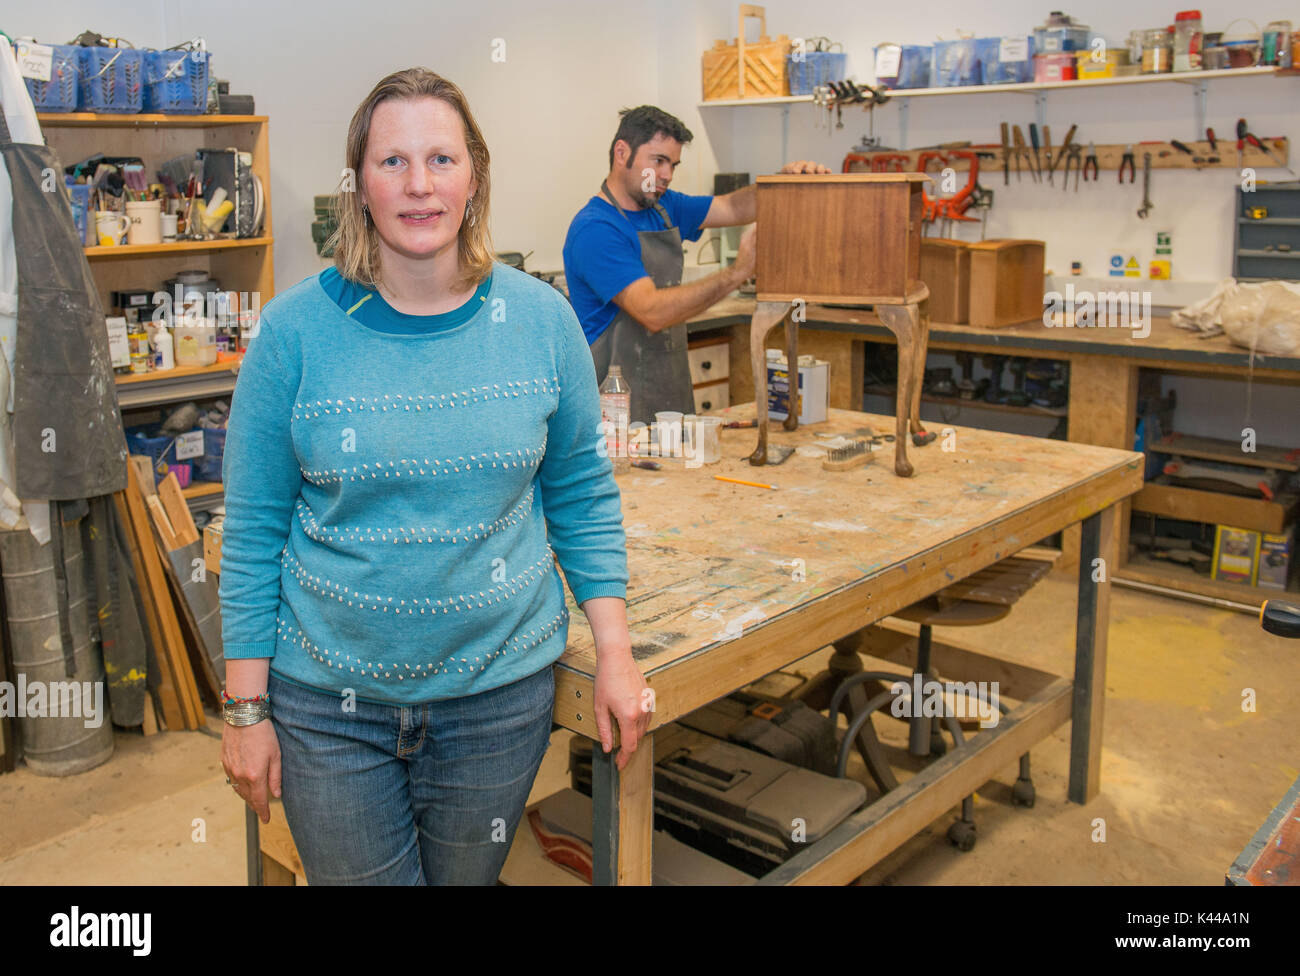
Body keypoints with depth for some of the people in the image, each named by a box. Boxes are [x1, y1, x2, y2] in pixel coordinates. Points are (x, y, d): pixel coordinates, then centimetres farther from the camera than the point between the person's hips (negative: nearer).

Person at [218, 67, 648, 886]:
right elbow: (253, 530, -3)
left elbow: (582, 495, 4)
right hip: (329, 701, -1)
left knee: (467, 878, 18)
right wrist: (246, 707, -3)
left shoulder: (540, 319, -4)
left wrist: (616, 655, -1)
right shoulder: (297, 328, -8)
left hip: (500, 691, 1)